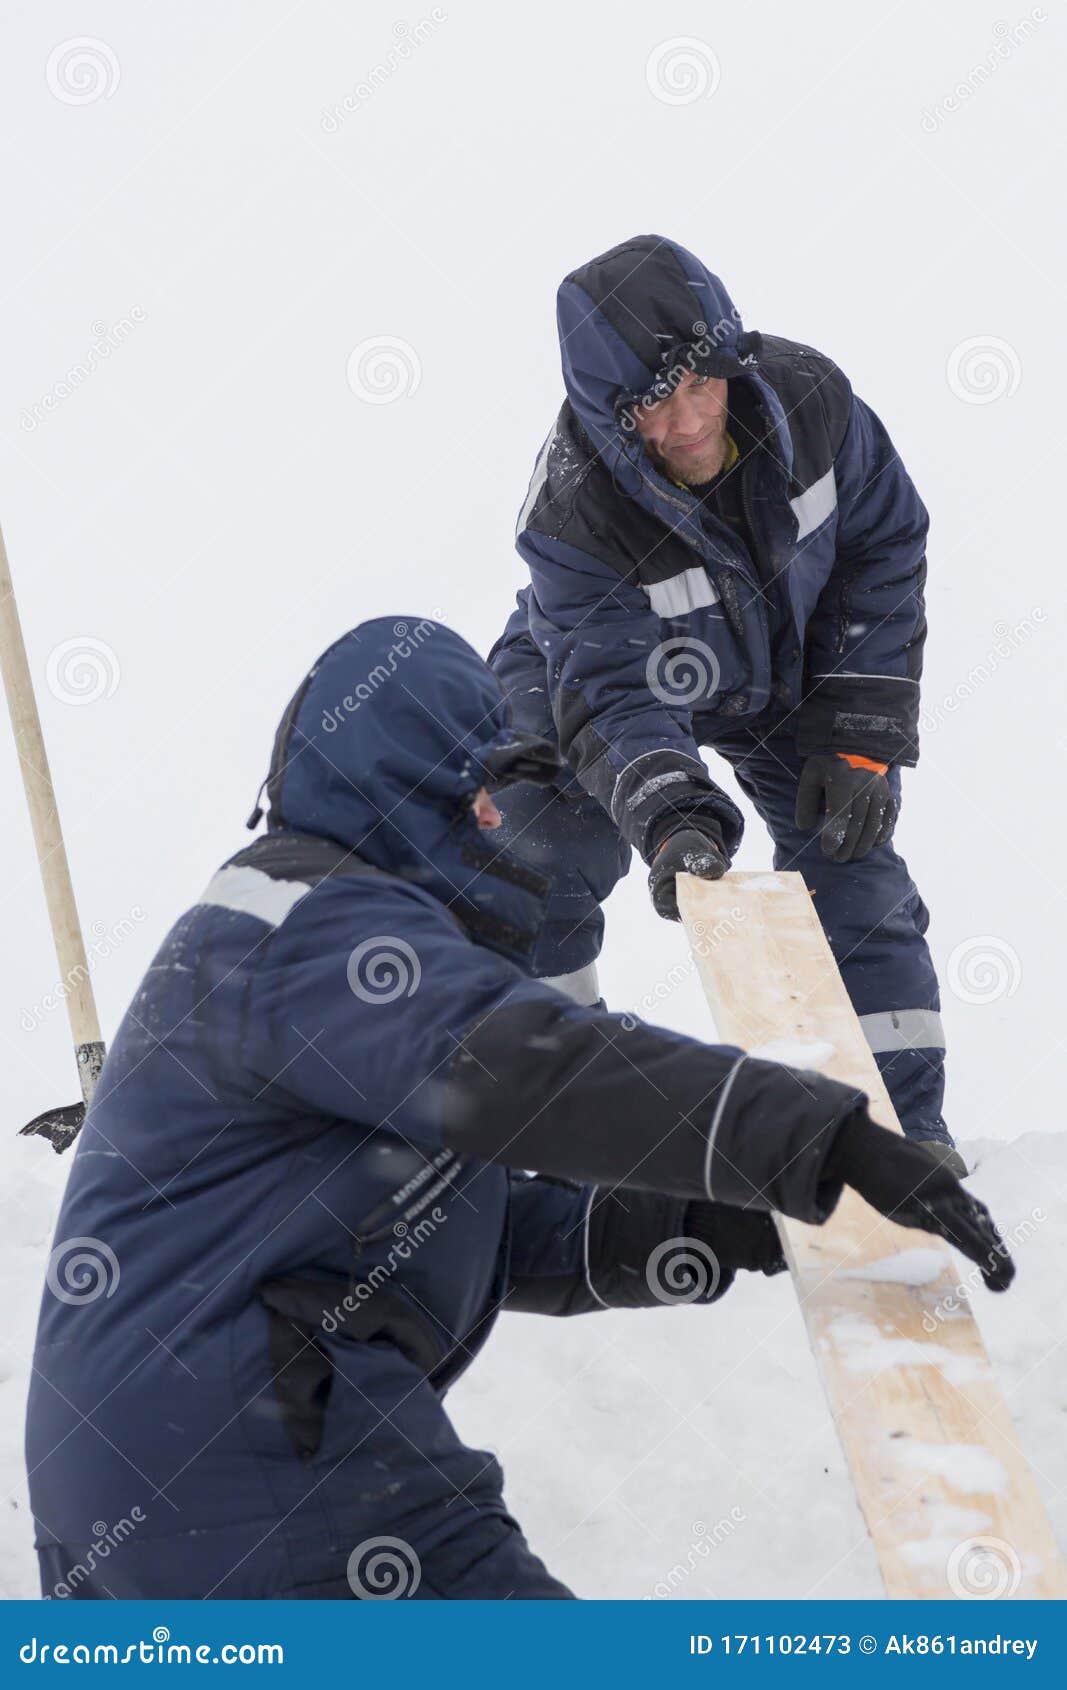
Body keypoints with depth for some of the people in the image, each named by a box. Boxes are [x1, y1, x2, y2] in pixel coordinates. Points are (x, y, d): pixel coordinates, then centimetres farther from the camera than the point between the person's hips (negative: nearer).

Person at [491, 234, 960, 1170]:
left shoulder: (807, 397, -29)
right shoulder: (575, 512, -37)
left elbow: (884, 548, -15)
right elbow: (612, 693, -37)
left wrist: (859, 740, -17)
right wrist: (672, 818, -56)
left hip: (789, 672, 2)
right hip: (603, 666, -2)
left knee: (850, 862, -8)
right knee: (542, 859, -15)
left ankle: (906, 1129, 1)